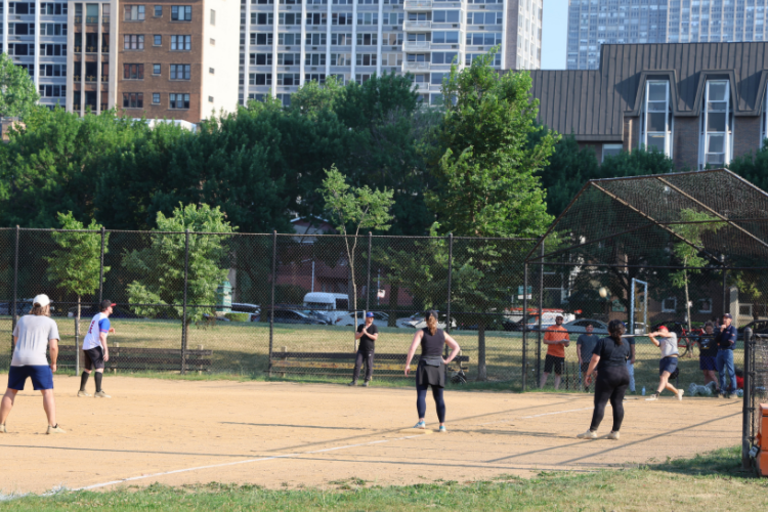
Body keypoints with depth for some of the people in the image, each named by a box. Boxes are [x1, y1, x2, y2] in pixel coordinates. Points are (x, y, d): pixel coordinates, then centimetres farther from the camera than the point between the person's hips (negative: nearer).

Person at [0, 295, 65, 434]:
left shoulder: (22, 320, 19)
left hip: (18, 359, 4)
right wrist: (53, 363, 10)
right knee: (48, 392, -3)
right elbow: (53, 346, -2)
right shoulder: (50, 323, 7)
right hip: (38, 360, -4)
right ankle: (52, 425, -12)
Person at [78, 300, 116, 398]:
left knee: (88, 369, 19)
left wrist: (108, 330, 20)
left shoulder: (96, 316, 18)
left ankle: (82, 390, 26)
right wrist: (106, 350, -23)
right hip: (95, 346, -10)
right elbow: (101, 336, -21)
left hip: (86, 345, 10)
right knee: (100, 368, -14)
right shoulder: (105, 319, -11)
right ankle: (98, 392, -24)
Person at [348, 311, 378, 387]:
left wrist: (366, 333, -17)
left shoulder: (374, 327, 2)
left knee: (369, 365, -3)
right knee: (357, 364, -3)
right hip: (361, 349, 3)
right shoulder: (360, 326, 11)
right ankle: (354, 380, 0)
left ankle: (367, 381, 4)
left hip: (369, 350, -2)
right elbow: (356, 337, 4)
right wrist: (362, 333, -14)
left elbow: (375, 337, -10)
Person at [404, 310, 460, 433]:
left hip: (424, 364, -3)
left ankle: (421, 421, -22)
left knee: (421, 394, -5)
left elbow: (412, 348, -11)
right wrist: (447, 361, 9)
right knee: (439, 397, 9)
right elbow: (456, 347, 12)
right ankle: (442, 425, 6)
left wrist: (407, 365, -8)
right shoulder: (442, 333, 12)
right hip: (439, 366, 3)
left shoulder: (421, 332, 1)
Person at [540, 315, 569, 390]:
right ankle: (541, 388, -5)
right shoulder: (549, 329, 3)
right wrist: (554, 342, -17)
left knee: (558, 374, 3)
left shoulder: (565, 331, 12)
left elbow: (566, 344, 15)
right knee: (546, 372, -8)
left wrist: (566, 343, -9)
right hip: (550, 354, -3)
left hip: (561, 355, 3)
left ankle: (556, 389, 6)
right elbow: (545, 341, -2)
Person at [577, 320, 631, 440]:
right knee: (618, 403, 8)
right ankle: (615, 431, 7)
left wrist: (589, 374, -4)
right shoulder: (625, 343, 10)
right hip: (624, 374, 5)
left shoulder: (603, 342, -7)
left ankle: (592, 431, -7)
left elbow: (595, 359, -12)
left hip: (607, 375, -5)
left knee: (600, 403, -4)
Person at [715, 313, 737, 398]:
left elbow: (730, 341, -13)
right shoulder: (721, 328, 18)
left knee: (731, 372, -9)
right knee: (721, 372, 8)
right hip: (720, 351, 7)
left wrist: (721, 343, 1)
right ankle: (723, 390, 14)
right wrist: (720, 331, -7)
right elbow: (717, 340, 6)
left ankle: (733, 390, -10)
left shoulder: (732, 329, -2)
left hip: (728, 351, -7)